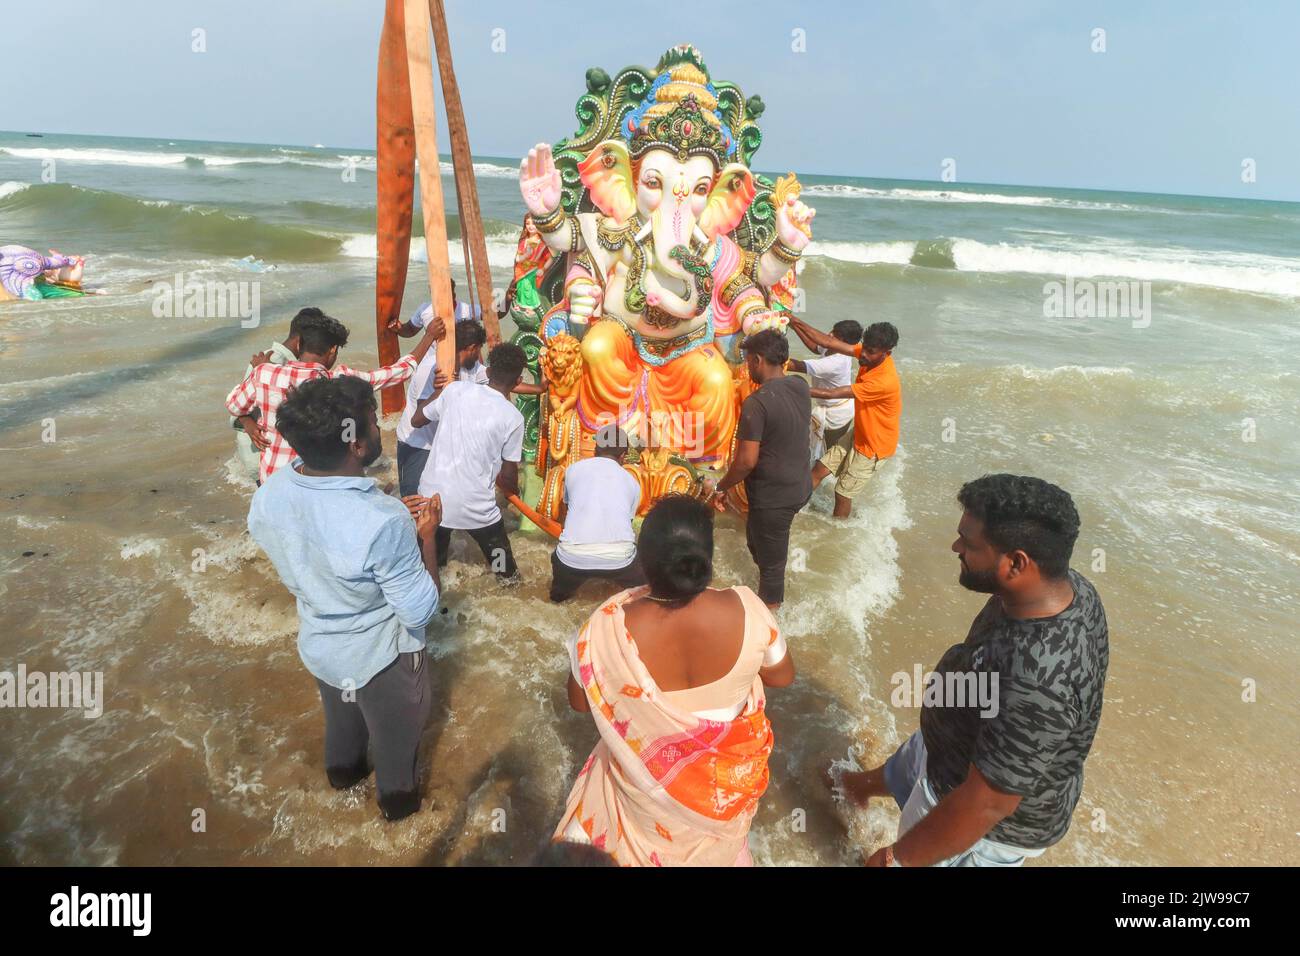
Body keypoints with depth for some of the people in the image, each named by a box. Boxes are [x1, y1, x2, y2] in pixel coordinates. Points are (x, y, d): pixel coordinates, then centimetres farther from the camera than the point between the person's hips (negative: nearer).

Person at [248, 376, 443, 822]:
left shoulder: (268, 495, -19)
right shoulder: (382, 523, -40)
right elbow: (420, 611, -27)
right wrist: (426, 533, -18)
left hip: (318, 645, 6)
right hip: (378, 657, -5)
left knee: (340, 714, 36)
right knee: (395, 733, 26)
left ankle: (343, 770, 65)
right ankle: (397, 798, 54)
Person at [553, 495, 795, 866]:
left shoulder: (607, 629, -35)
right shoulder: (745, 609, -32)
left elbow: (580, 701, -14)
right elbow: (782, 677, -11)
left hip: (651, 770, -1)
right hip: (727, 768, 1)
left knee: (655, 834, 35)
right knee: (718, 839, 37)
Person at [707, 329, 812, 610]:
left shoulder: (756, 403, -25)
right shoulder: (801, 386, -2)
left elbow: (746, 461, -24)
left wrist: (721, 488, -7)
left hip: (773, 496, -8)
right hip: (800, 487, 8)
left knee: (769, 557, 13)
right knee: (758, 538, 29)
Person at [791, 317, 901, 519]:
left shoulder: (885, 382, -36)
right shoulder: (870, 354, -14)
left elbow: (833, 394, -33)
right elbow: (830, 343, -17)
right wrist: (796, 323, -26)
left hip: (874, 446, -7)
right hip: (858, 435, 7)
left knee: (843, 493, 7)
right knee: (820, 469, 10)